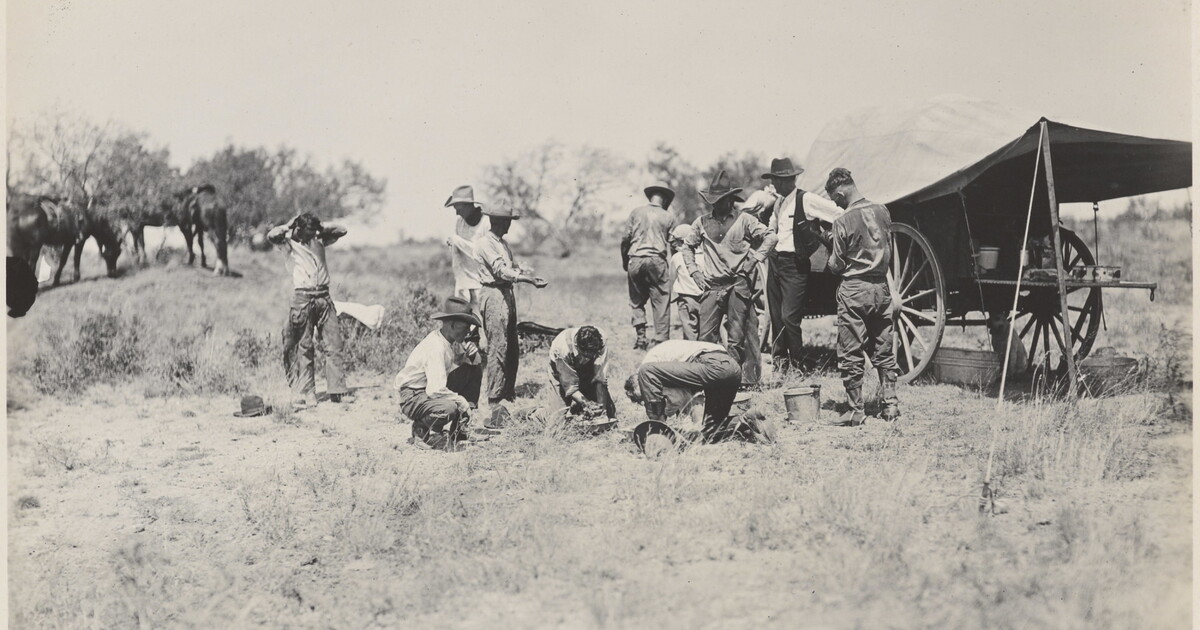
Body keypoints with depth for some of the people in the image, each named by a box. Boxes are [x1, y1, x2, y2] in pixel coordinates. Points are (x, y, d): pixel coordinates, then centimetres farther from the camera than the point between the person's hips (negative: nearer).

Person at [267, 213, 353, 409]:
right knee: (304, 348, -2)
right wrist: (289, 226, -2)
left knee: (333, 345, 1)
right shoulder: (289, 243, 2)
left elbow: (342, 231, 21)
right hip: (303, 299, -4)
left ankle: (337, 391, 3)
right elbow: (271, 236, -16)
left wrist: (321, 227, 11)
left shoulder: (318, 241, 16)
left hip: (324, 297, 4)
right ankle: (301, 394, 1)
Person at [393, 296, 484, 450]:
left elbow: (478, 361, 10)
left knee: (475, 369, 2)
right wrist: (461, 401, -20)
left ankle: (460, 426, 6)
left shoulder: (454, 341, -2)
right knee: (450, 409, -37)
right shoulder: (435, 347, -29)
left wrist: (473, 354, -15)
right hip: (413, 397, -9)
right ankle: (421, 429, -4)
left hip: (433, 389, 9)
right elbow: (435, 390, -34)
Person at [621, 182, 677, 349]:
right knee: (660, 302, 3)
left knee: (637, 301, 14)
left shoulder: (636, 212, 8)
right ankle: (661, 340, 0)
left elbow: (626, 238, 5)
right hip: (656, 260, -2)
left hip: (635, 260, 2)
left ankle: (641, 337, 4)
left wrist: (624, 260, 15)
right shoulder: (668, 217, 6)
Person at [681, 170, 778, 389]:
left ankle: (746, 380, 6)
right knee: (706, 336, -4)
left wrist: (754, 259, -5)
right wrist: (694, 271, 10)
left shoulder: (743, 220, 2)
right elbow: (688, 246, 22)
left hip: (739, 283, -3)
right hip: (713, 286, 3)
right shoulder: (702, 223, 10)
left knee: (737, 337, -1)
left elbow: (769, 237, 4)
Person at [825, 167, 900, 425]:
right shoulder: (882, 211, 2)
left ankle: (856, 411, 3)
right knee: (883, 351, 13)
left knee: (851, 355, 2)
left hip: (854, 289, -6)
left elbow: (837, 266, -8)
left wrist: (831, 256, 11)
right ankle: (890, 404, 14)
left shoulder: (843, 222, -14)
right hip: (881, 287, 6)